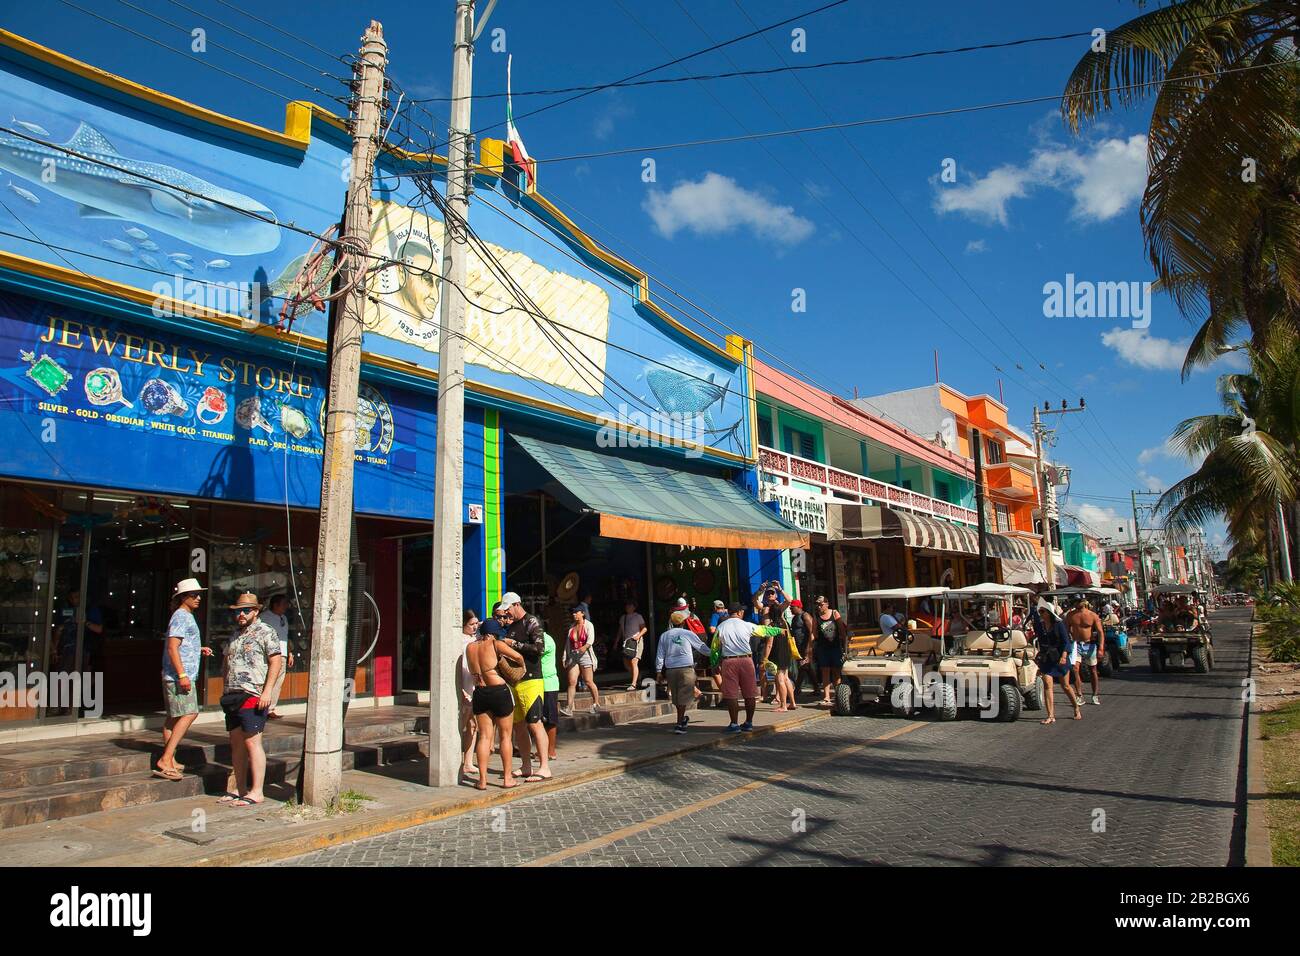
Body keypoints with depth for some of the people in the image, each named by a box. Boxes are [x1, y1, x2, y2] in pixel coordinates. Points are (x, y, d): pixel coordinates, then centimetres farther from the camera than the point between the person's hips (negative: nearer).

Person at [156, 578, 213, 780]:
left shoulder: (187, 617, 19)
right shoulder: (180, 617, -12)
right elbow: (172, 647, -20)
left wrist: (199, 650, 16)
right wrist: (182, 675, -24)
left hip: (184, 675, 10)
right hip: (179, 675, -10)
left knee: (174, 717, 12)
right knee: (189, 714, -15)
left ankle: (169, 760, 17)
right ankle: (165, 761, -16)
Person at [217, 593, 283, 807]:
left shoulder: (264, 632, -6)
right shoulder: (236, 633, 19)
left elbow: (276, 661, -11)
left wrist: (267, 691, -18)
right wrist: (226, 690, 17)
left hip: (252, 696, -8)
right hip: (233, 696, 8)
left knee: (252, 742, -9)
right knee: (236, 743, 11)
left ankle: (256, 792, -6)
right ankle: (240, 789, 19)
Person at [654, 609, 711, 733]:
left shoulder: (664, 636, 8)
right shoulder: (688, 634, 1)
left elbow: (660, 655, 8)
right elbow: (702, 647, 10)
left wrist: (659, 671, 13)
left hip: (670, 669, 4)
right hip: (686, 668, -4)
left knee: (676, 696, 17)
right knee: (684, 696, 1)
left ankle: (682, 719, 35)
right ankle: (679, 724, -2)